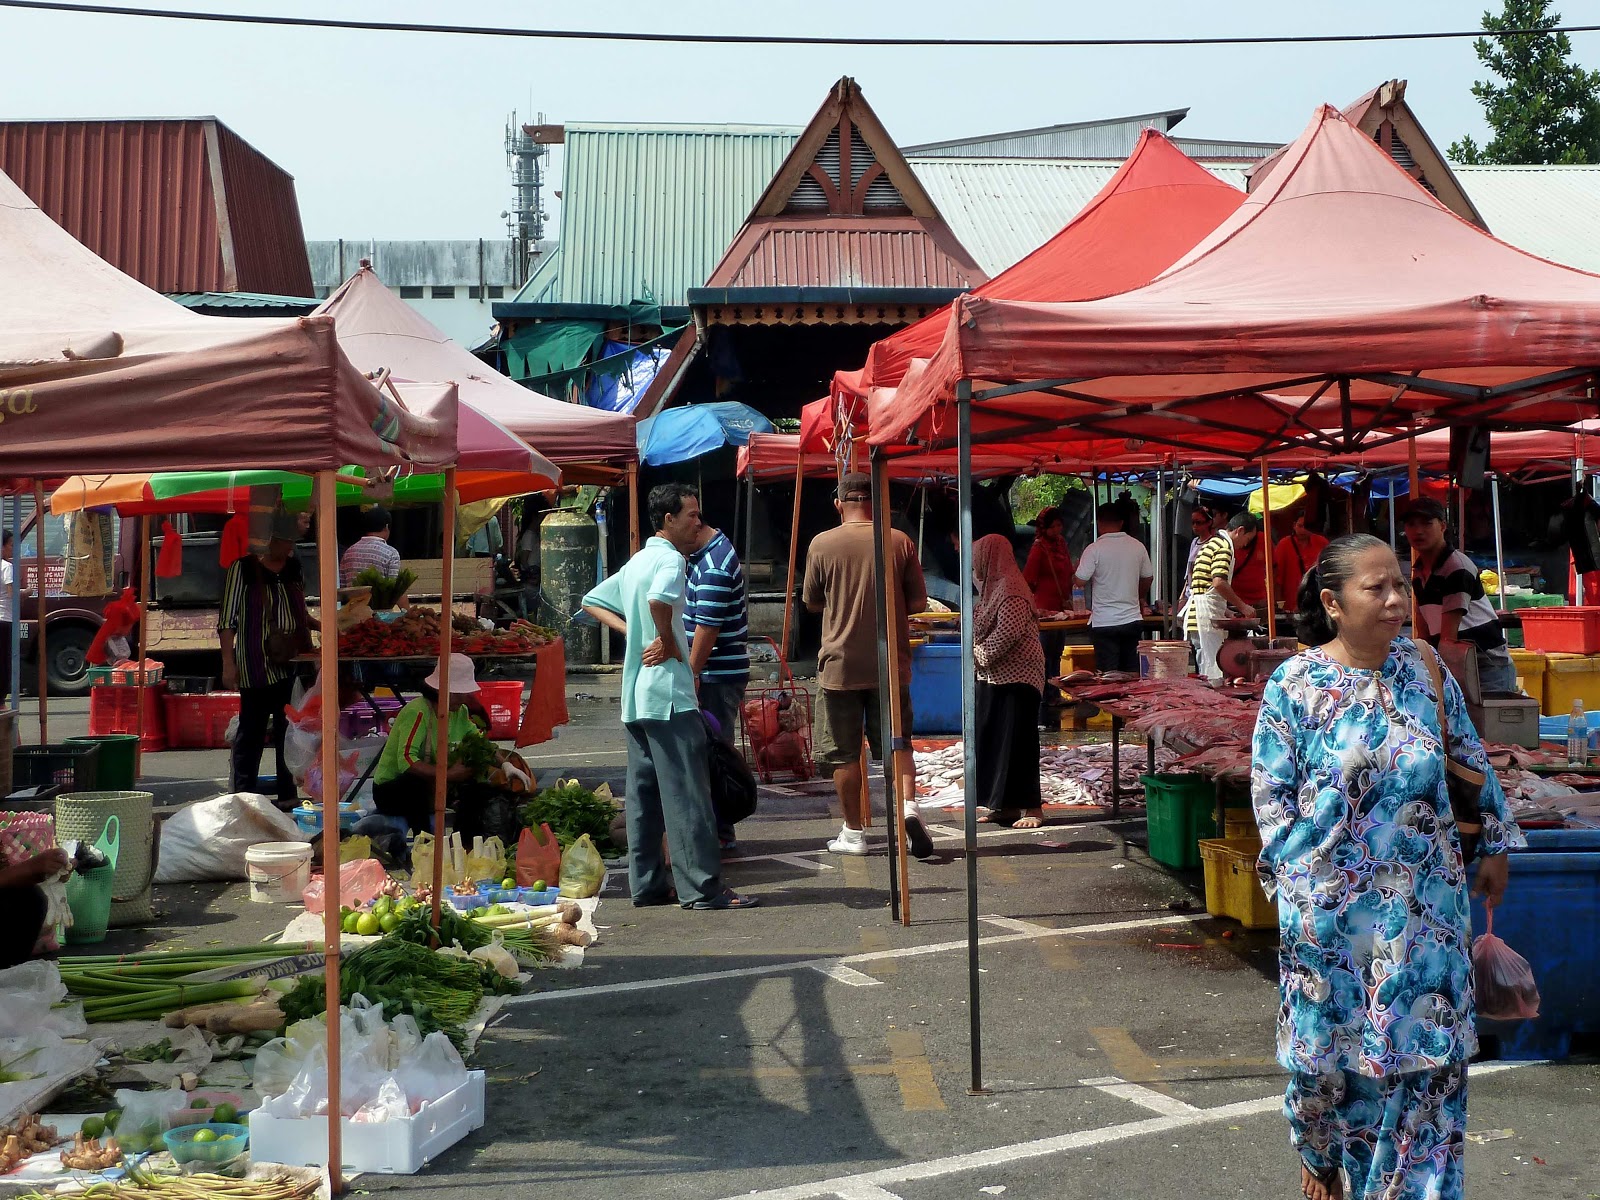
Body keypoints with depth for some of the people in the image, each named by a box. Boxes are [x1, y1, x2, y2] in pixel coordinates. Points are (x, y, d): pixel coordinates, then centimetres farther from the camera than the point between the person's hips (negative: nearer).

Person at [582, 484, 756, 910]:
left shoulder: (636, 562, 18)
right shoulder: (670, 559, -11)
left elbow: (592, 602, 24)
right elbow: (658, 598, -32)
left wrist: (629, 630, 11)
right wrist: (668, 643, -16)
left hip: (635, 694, 10)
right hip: (668, 691, -10)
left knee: (644, 792, 10)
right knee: (686, 792, -8)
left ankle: (648, 883, 14)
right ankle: (702, 887, -7)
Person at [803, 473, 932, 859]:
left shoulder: (822, 544, -5)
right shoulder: (899, 542, -1)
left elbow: (812, 602, 6)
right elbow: (918, 602, 3)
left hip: (840, 664, -1)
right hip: (891, 665, 2)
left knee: (844, 753, 8)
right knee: (896, 743, 11)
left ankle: (854, 832, 13)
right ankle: (908, 805, -11)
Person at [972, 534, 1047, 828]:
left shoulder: (1011, 591, -17)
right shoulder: (994, 587, 14)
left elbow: (1007, 634, -23)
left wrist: (981, 654, -10)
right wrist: (978, 658, 3)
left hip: (1016, 678, -10)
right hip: (994, 678, 10)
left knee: (1016, 741, -6)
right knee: (993, 741, 12)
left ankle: (1032, 807, 0)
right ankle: (1005, 804, 19)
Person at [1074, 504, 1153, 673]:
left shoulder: (1094, 549, -11)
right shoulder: (1138, 546, 3)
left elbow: (1079, 581, -12)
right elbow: (1148, 577, 14)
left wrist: (1078, 566, 10)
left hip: (1104, 622, -4)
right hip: (1133, 620, 4)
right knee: (1132, 673, 11)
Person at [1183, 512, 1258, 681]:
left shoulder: (1212, 543, 21)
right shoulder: (1225, 546, -11)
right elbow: (1219, 583, -23)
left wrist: (1226, 612, 20)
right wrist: (1242, 606, -14)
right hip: (1207, 615, -10)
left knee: (1206, 667, 12)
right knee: (1214, 672, -10)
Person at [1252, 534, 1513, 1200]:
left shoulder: (1423, 665, 0)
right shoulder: (1296, 682, -9)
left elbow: (1470, 757, 10)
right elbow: (1269, 788, -6)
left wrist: (1493, 844, 12)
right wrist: (1299, 880, -9)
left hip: (1425, 897, 2)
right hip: (1331, 901, -2)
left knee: (1425, 1043, 4)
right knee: (1331, 1038, 10)